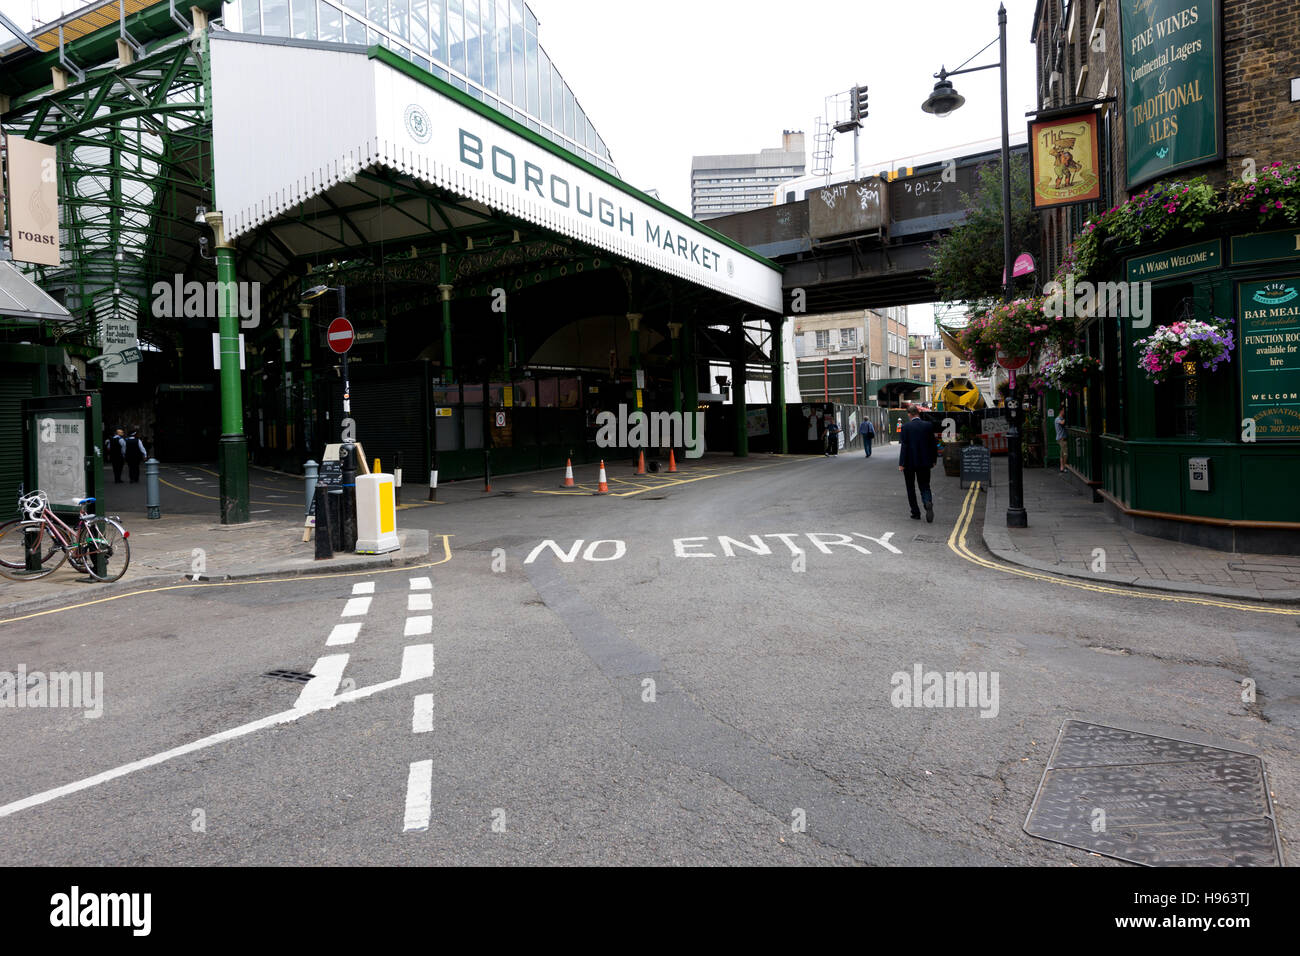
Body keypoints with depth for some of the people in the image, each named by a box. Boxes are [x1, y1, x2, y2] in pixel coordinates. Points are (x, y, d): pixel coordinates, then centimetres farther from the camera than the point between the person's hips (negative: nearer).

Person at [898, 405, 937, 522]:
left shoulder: (905, 427, -11)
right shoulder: (928, 425, -1)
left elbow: (903, 446, -12)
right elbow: (932, 444, 3)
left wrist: (901, 464, -9)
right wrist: (934, 459, 13)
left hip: (909, 463, -2)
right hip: (924, 462, 2)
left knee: (911, 488, 11)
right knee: (925, 486, 9)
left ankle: (916, 513, 13)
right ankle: (928, 503, -20)